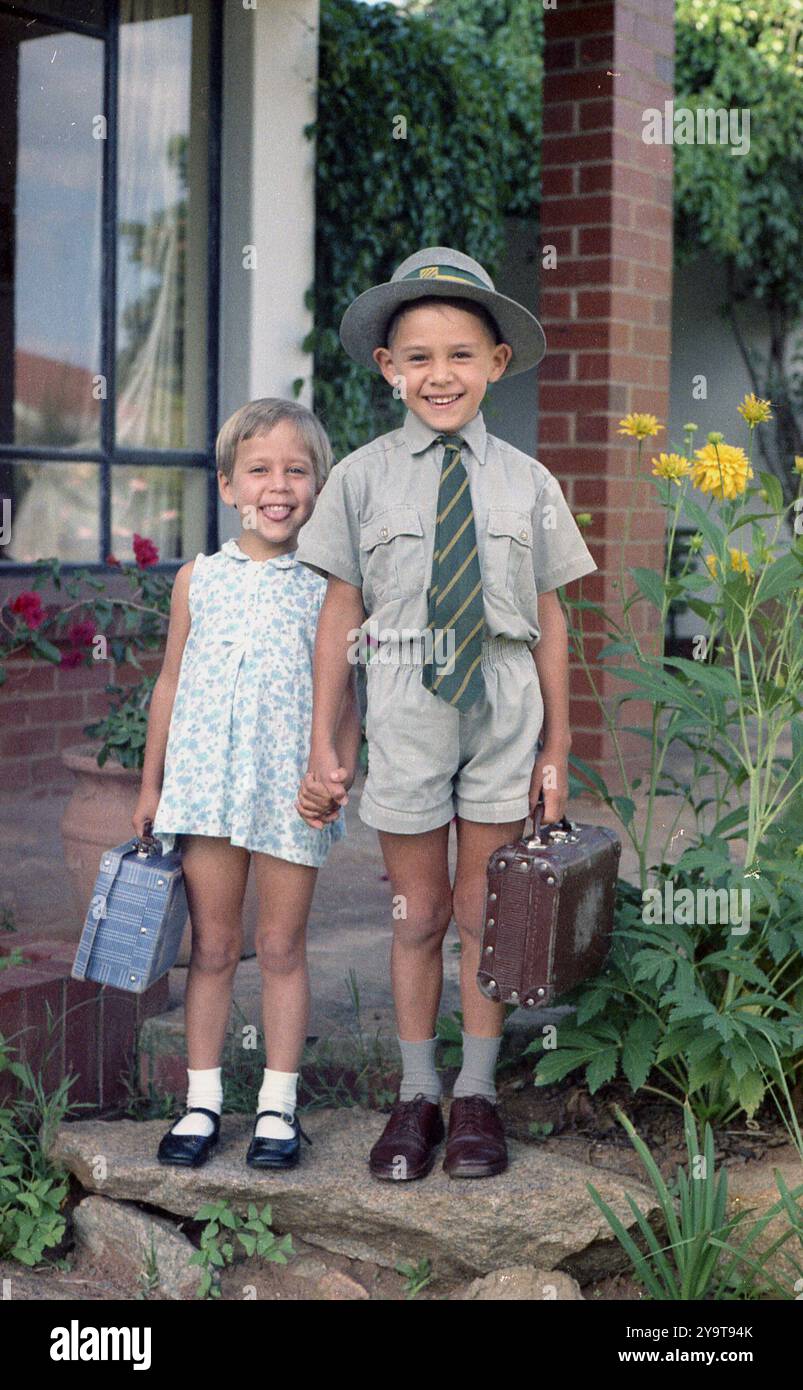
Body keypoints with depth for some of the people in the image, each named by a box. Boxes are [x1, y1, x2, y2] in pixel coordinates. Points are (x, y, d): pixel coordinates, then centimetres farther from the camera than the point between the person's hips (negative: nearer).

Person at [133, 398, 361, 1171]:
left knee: (281, 948, 8)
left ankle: (278, 1104, 19)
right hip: (206, 785, 1)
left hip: (291, 789, -1)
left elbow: (344, 692, 3)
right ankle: (202, 1099, 20)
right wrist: (151, 783, 10)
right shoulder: (198, 579, 4)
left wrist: (340, 772, -11)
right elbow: (171, 684, 10)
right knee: (212, 947, 9)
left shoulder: (328, 586, 0)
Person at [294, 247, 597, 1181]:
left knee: (483, 912, 8)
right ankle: (416, 1095, 23)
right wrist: (322, 749, 1)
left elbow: (549, 621, 5)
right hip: (407, 713, -1)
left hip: (503, 717, 1)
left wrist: (557, 749, 5)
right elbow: (340, 615, 1)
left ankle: (477, 1094, 23)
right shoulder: (363, 477, -1)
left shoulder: (526, 483, 1)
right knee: (417, 916, 8)